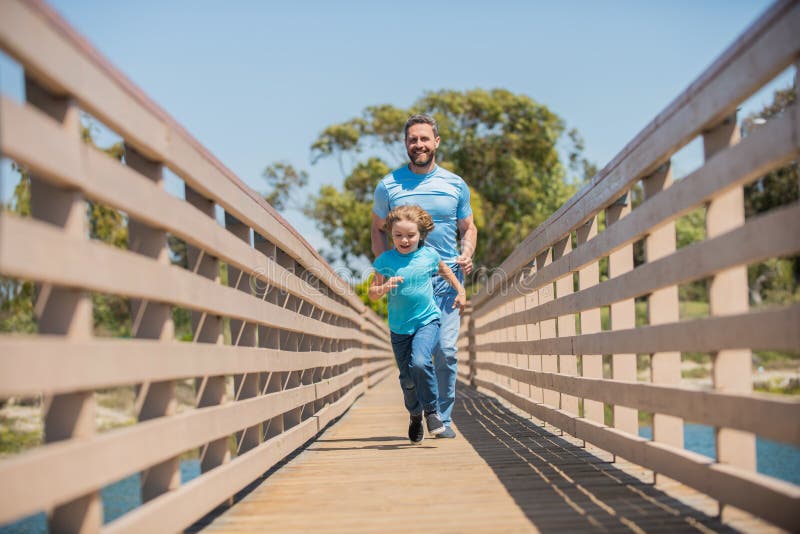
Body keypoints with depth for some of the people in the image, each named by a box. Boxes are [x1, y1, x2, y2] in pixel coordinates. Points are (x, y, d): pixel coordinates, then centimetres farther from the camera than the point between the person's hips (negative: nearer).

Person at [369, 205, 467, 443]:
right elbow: (372, 294, -1)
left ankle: (432, 410, -6)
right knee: (407, 379, 7)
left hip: (427, 321, -2)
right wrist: (384, 287, -21)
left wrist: (460, 291, 22)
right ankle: (415, 415, 35)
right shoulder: (385, 260, -4)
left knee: (420, 363, -26)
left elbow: (445, 271, 20)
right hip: (399, 327, 2)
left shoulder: (429, 255, -2)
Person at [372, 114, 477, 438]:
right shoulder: (389, 185, 4)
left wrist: (467, 254, -3)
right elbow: (378, 229, 13)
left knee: (446, 351, -6)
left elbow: (468, 227, 17)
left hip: (446, 277, 1)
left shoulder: (455, 185, 7)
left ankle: (443, 419, 7)